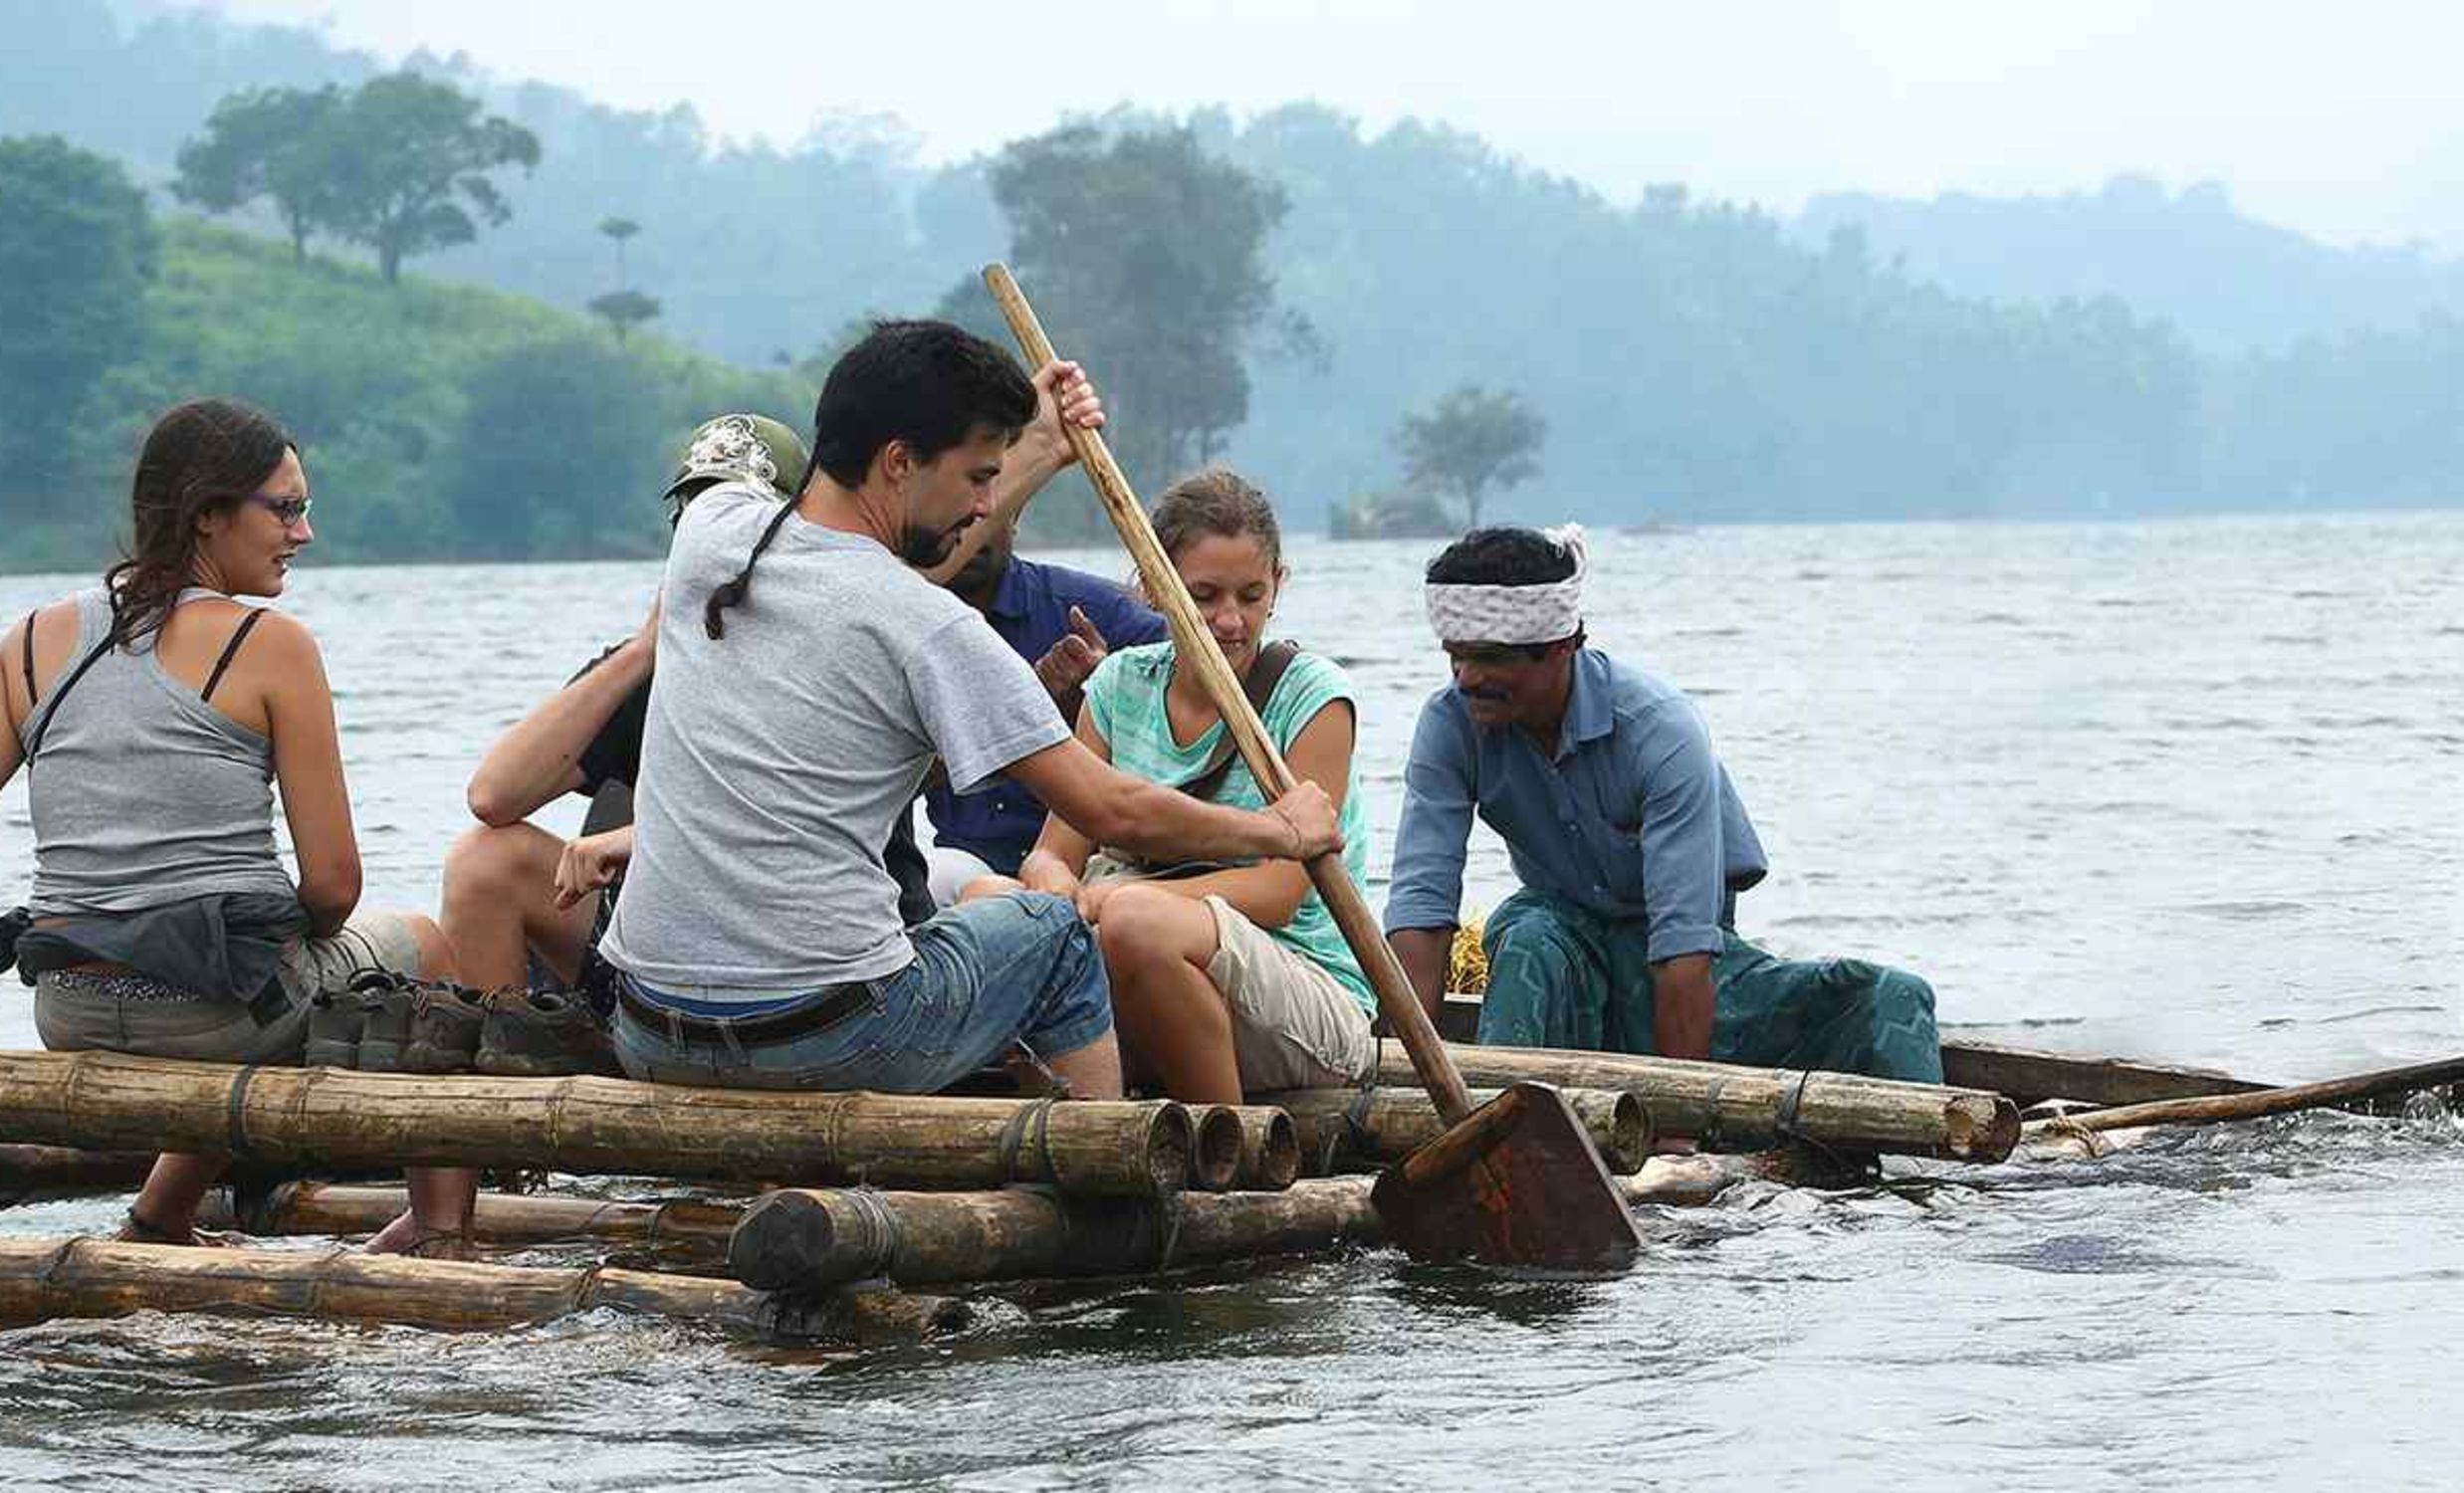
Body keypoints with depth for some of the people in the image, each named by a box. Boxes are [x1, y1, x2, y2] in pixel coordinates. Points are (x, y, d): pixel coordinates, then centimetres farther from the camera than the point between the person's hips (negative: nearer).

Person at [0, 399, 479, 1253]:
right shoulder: (268, 644, -9)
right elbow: (331, 884, -10)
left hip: (72, 1021, 5)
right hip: (221, 1014, -5)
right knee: (428, 949, 28)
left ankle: (158, 1224, 34)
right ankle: (442, 1233, 26)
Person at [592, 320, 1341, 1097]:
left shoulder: (711, 525, 4)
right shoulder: (930, 629, -12)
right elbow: (1112, 811, -7)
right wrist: (1282, 829, 8)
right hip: (831, 1040, -5)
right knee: (1052, 931, 22)